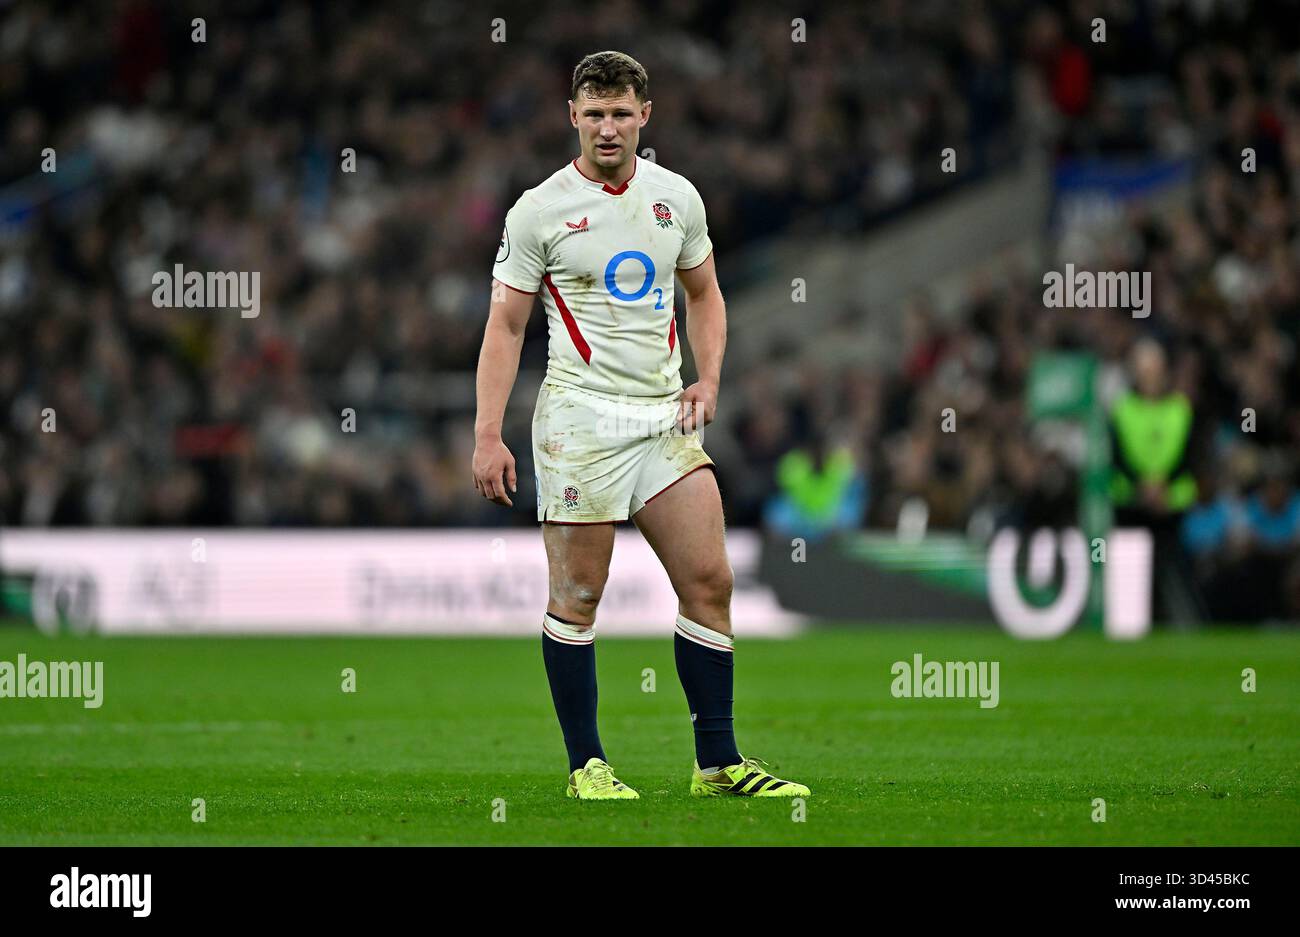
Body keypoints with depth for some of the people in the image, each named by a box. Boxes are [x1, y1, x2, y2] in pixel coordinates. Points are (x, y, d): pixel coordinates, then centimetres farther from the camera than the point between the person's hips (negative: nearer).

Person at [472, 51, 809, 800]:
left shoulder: (677, 197, 8)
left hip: (665, 417, 4)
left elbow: (705, 293, 21)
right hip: (581, 419, -4)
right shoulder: (539, 211, -4)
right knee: (578, 594, -3)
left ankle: (719, 763, 6)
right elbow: (506, 323, -2)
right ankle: (586, 764, 7)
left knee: (711, 581, -1)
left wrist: (707, 381, 5)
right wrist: (488, 435, -9)